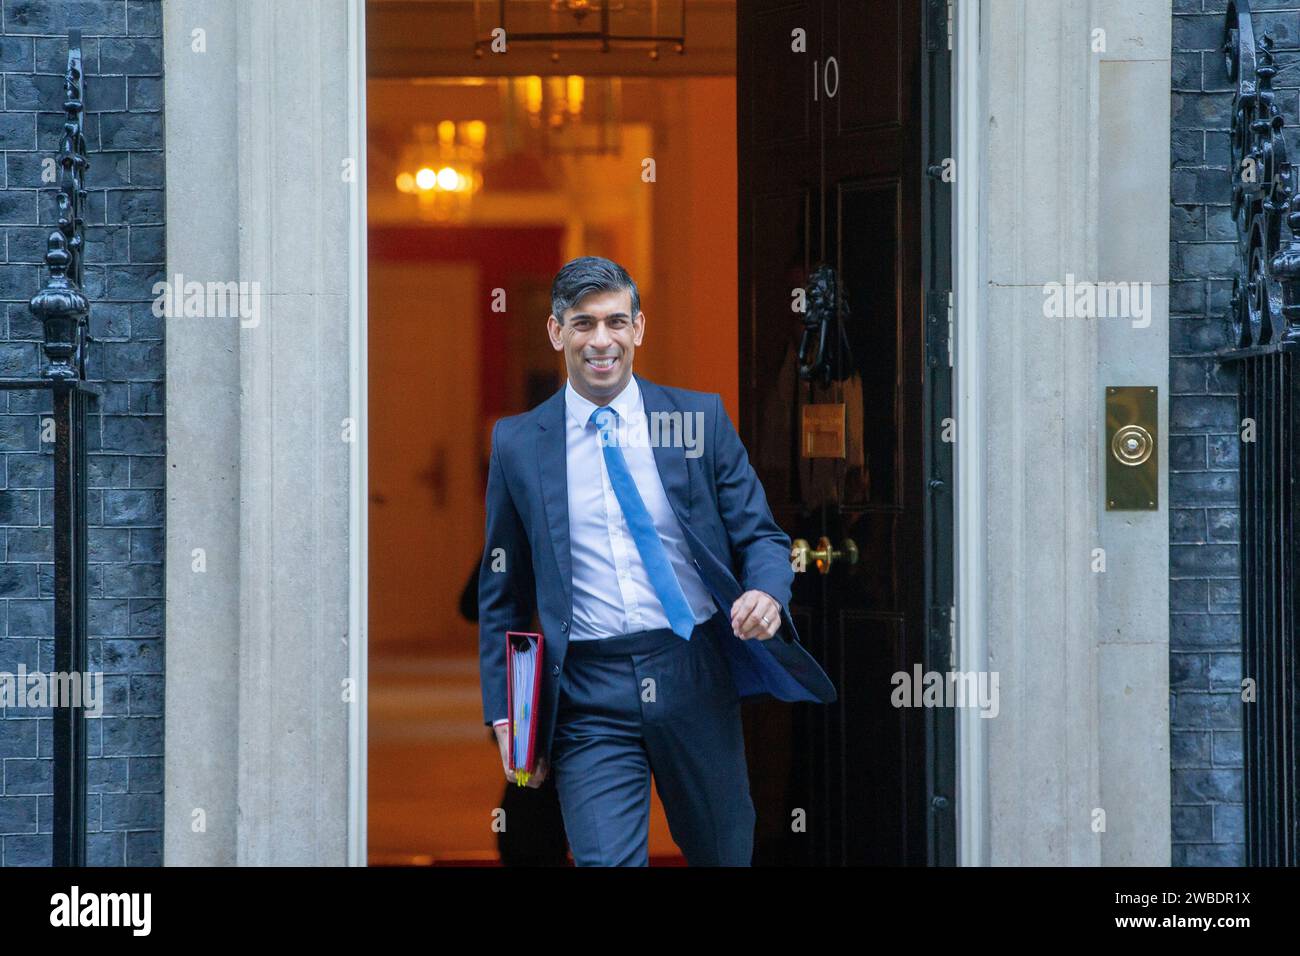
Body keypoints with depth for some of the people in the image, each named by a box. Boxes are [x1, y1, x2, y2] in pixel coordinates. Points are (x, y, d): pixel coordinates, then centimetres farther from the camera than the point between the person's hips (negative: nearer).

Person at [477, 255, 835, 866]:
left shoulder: (699, 418, 5)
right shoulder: (518, 444, 5)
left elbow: (761, 536, 7)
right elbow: (502, 593, 10)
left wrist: (767, 594, -16)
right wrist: (505, 716, 3)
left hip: (696, 679, 1)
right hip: (590, 697, -1)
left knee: (724, 856, 12)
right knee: (606, 860, -16)